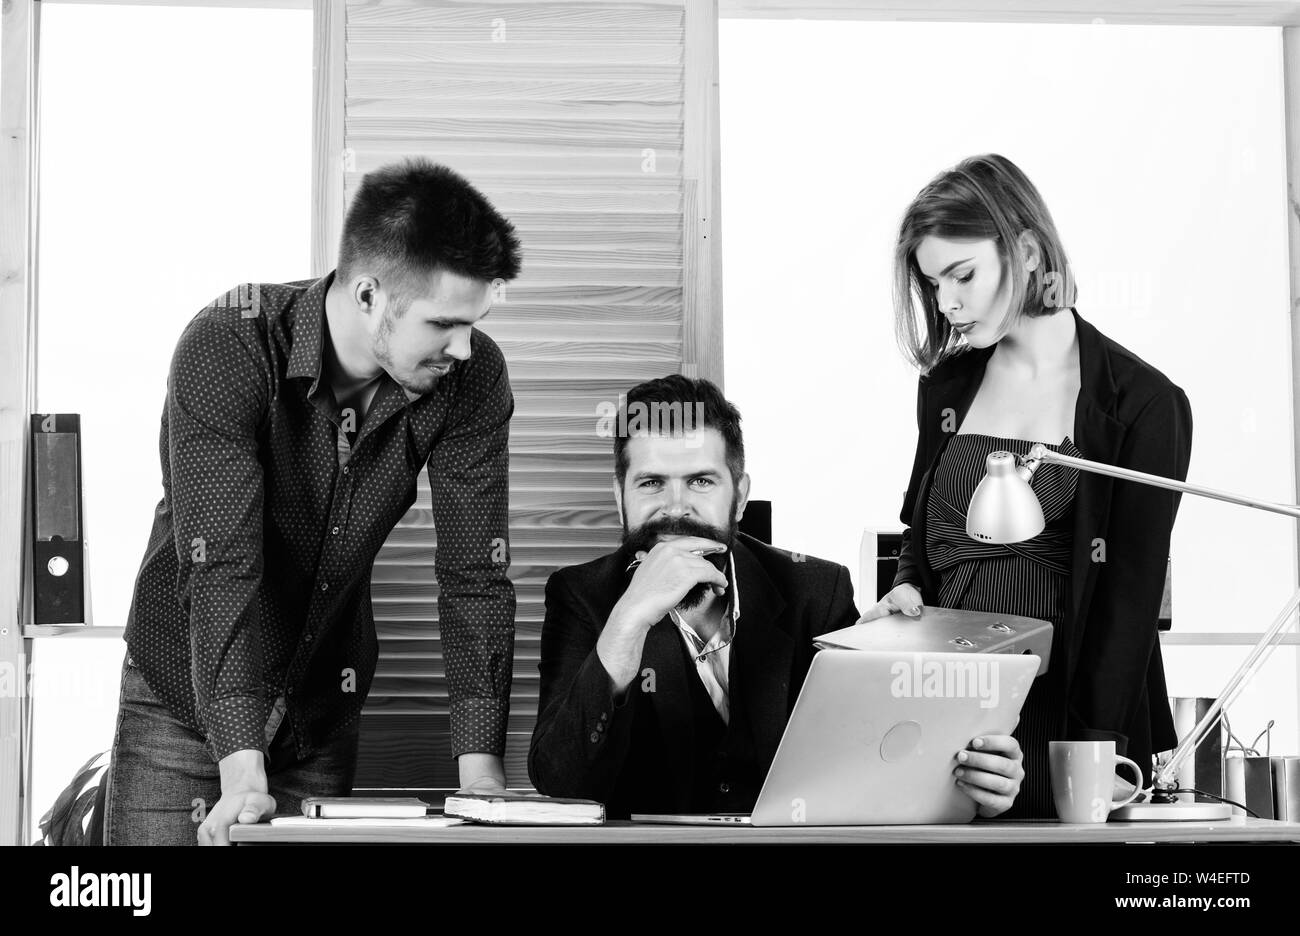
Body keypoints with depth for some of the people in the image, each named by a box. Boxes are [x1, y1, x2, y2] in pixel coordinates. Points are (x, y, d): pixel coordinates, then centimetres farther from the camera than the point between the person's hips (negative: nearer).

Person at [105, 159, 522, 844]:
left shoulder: (472, 377, -14)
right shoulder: (228, 349, -25)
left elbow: (475, 572, -14)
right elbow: (222, 565, -32)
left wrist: (479, 766, -24)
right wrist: (242, 769, -39)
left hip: (324, 710, 3)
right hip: (188, 697, -3)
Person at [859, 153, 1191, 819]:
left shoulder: (1142, 403, -6)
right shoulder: (947, 386, 10)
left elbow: (1132, 590, -10)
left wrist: (1096, 752, -17)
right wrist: (908, 588, -1)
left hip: (1061, 707, -4)